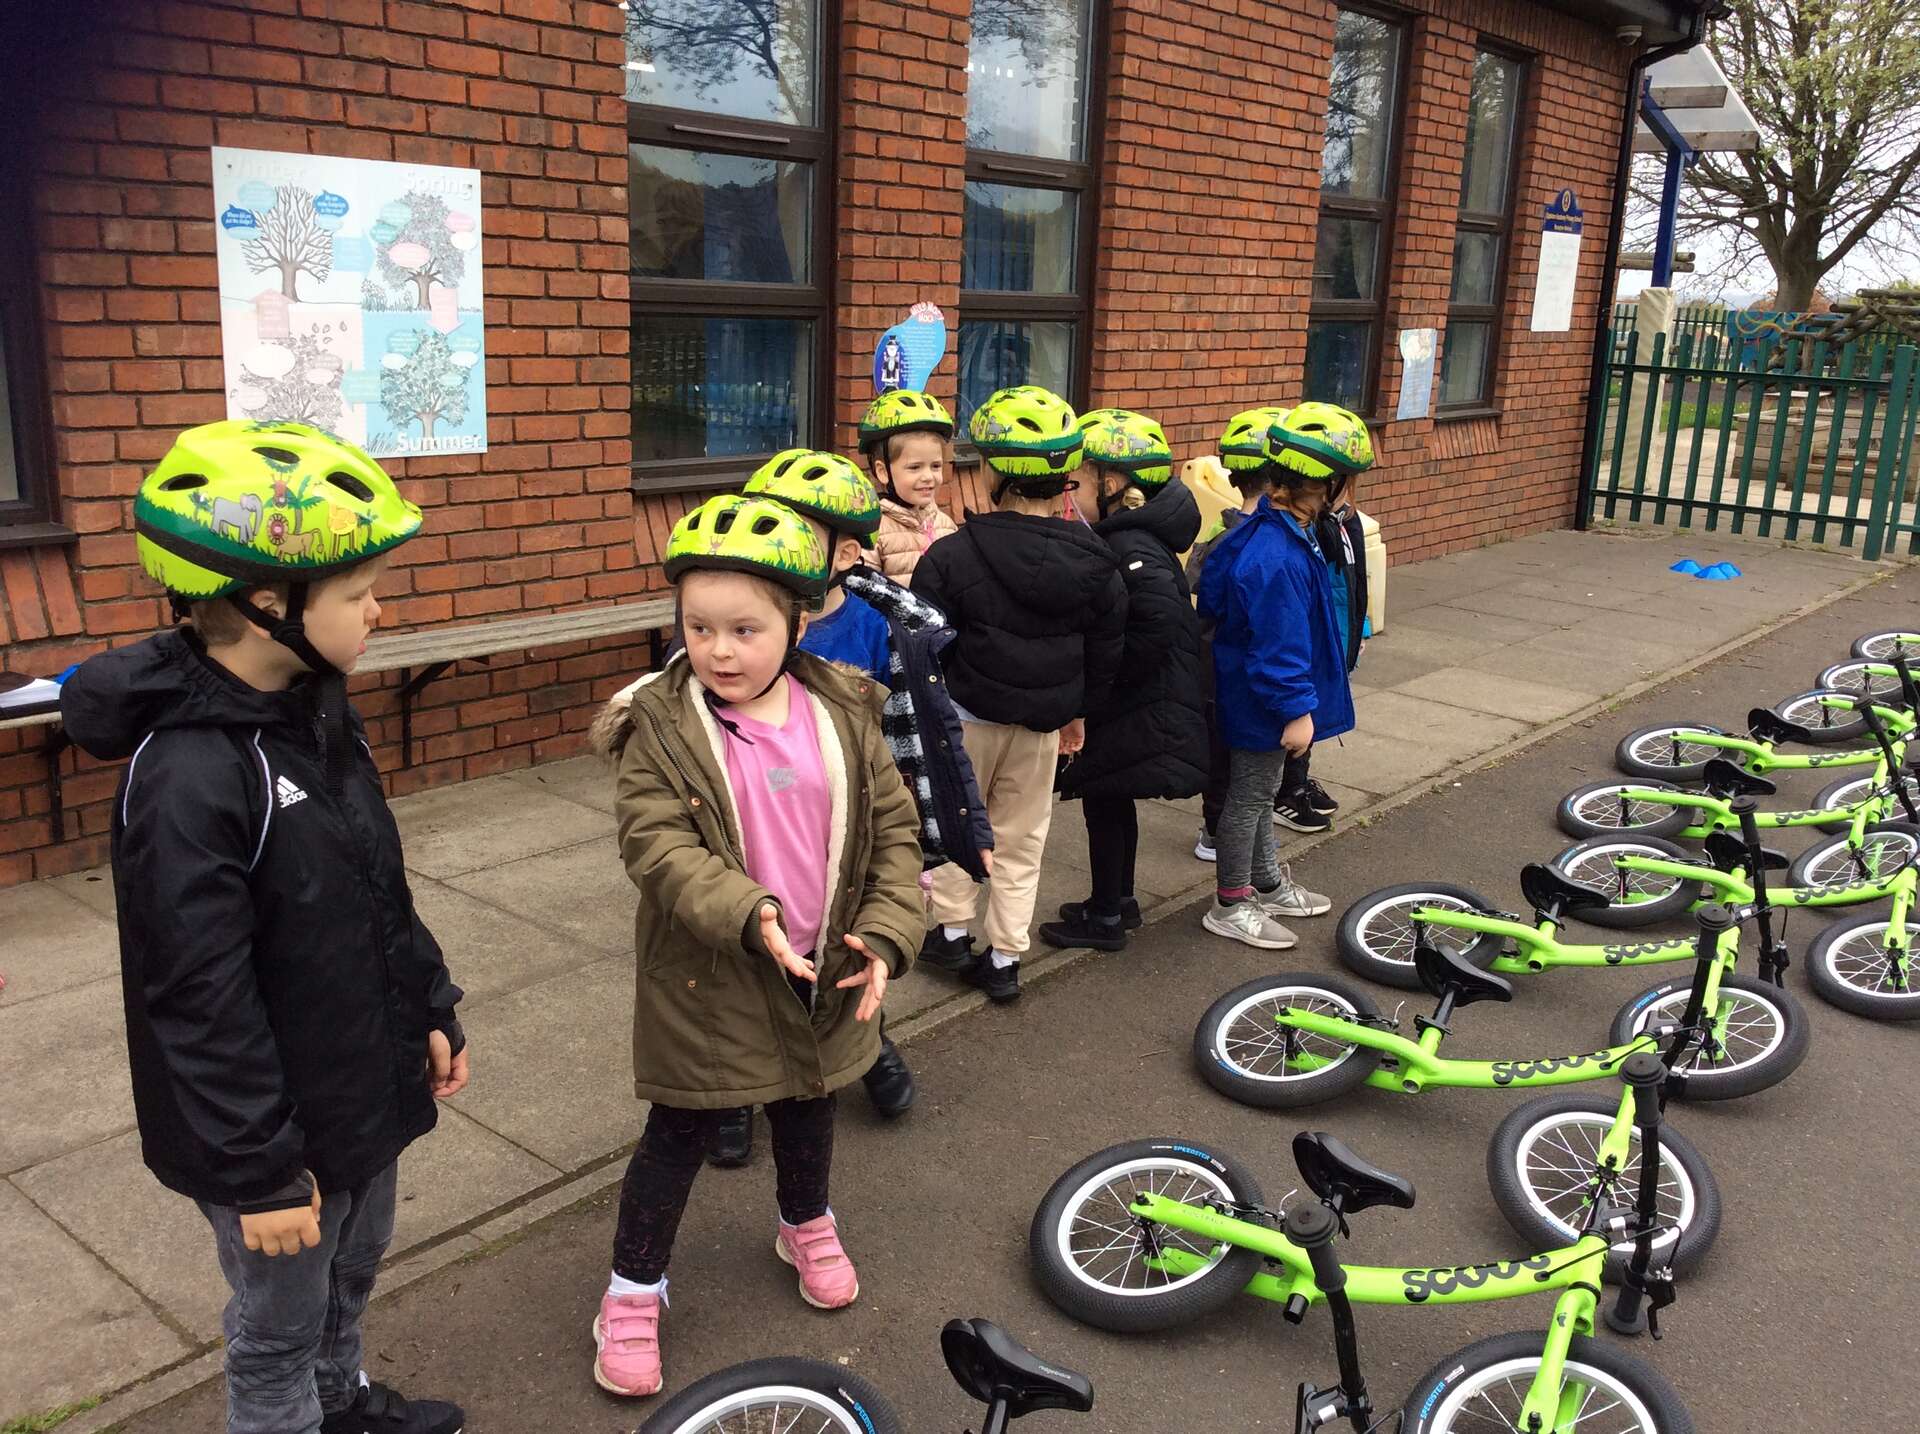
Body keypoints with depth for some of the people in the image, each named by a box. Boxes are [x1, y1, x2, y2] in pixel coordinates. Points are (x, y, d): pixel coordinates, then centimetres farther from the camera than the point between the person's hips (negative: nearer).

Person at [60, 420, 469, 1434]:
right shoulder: (187, 777, -28)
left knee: (350, 1270, 29)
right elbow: (203, 1004, -25)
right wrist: (262, 1171, -19)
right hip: (278, 1128, -8)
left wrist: (431, 1010, 13)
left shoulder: (317, 711, -1)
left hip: (363, 1086, 8)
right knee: (278, 1332, 15)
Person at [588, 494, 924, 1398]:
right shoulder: (660, 725, -15)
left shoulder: (844, 713, -6)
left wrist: (886, 934, -12)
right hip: (709, 976, -3)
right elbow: (656, 845, -21)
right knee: (679, 1136, 10)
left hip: (824, 973, 4)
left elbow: (893, 830, -2)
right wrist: (748, 914, -34)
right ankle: (633, 1291, 30)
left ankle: (807, 1227, 53)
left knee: (807, 1110, 25)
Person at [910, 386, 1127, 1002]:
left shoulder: (952, 556, -19)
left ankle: (953, 932, 28)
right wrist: (1077, 711, 18)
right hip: (1041, 724, 3)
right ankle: (1004, 958, 23)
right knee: (1021, 838, 16)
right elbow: (1105, 651, 4)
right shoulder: (1093, 562, -7)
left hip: (966, 718, -3)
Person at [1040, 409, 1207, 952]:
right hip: (1134, 701, 10)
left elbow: (1159, 623, -33)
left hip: (1145, 709, -10)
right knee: (1112, 797, 20)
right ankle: (1119, 900, 35)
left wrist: (1105, 673, -22)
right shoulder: (1126, 534, 8)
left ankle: (1105, 919, 16)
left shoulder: (1132, 547, -23)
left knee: (1103, 797, 2)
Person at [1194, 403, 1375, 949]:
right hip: (1263, 704, -10)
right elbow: (1280, 645, -28)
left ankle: (1267, 885, 41)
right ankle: (1230, 907, 21)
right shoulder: (1280, 560, -31)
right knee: (1248, 798, 5)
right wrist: (1297, 710, -21)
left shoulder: (1263, 530, 1)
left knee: (1260, 793, 23)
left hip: (1249, 693, 10)